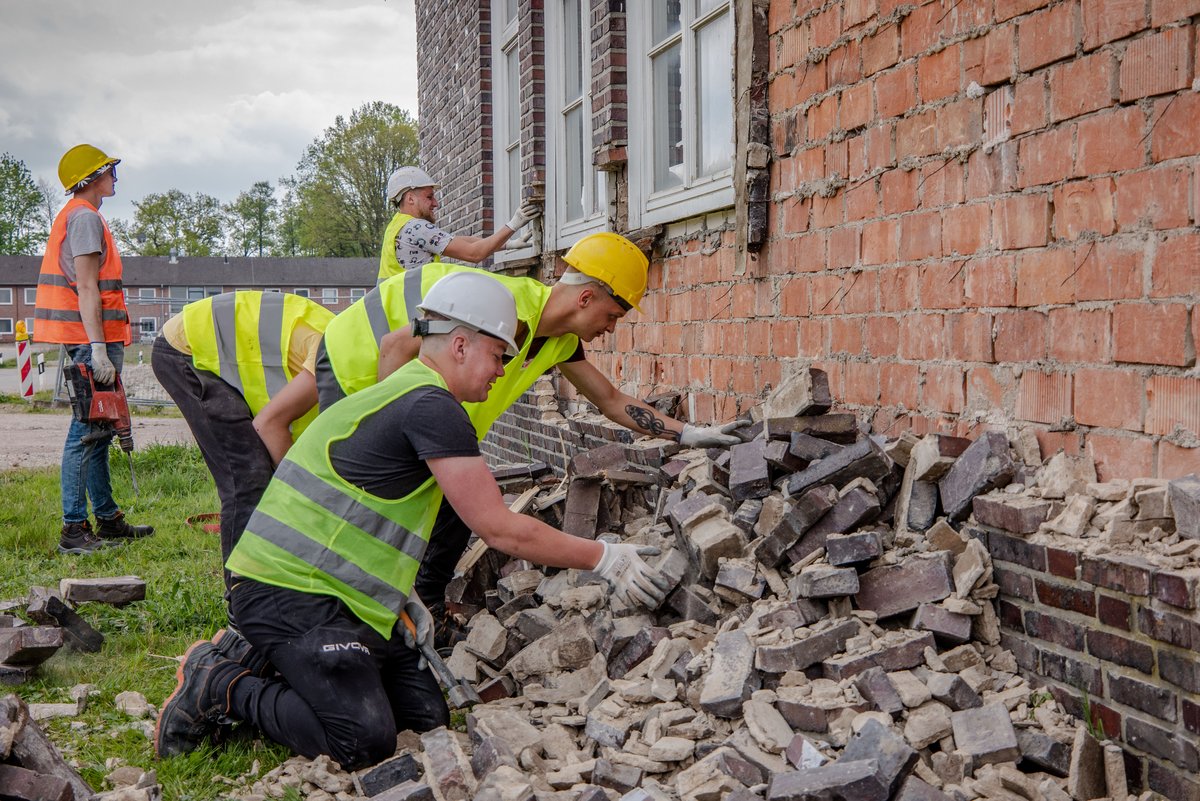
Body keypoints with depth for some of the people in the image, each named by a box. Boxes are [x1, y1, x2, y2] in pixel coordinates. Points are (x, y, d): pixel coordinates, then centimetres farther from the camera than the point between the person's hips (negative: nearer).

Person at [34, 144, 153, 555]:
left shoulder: (79, 216, 22)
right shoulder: (85, 217, -10)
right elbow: (86, 288, -18)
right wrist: (98, 348, -24)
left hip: (93, 340, 11)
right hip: (91, 339, -11)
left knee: (99, 428, 15)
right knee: (88, 431, -11)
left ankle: (108, 519, 22)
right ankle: (74, 530, -10)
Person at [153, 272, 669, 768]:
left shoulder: (404, 391, 18)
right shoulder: (432, 406, -16)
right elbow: (498, 528, -17)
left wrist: (403, 597, 14)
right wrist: (603, 558, -9)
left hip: (339, 594, 10)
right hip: (289, 594, -10)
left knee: (427, 718, 3)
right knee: (366, 743, -21)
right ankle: (219, 685, -3)